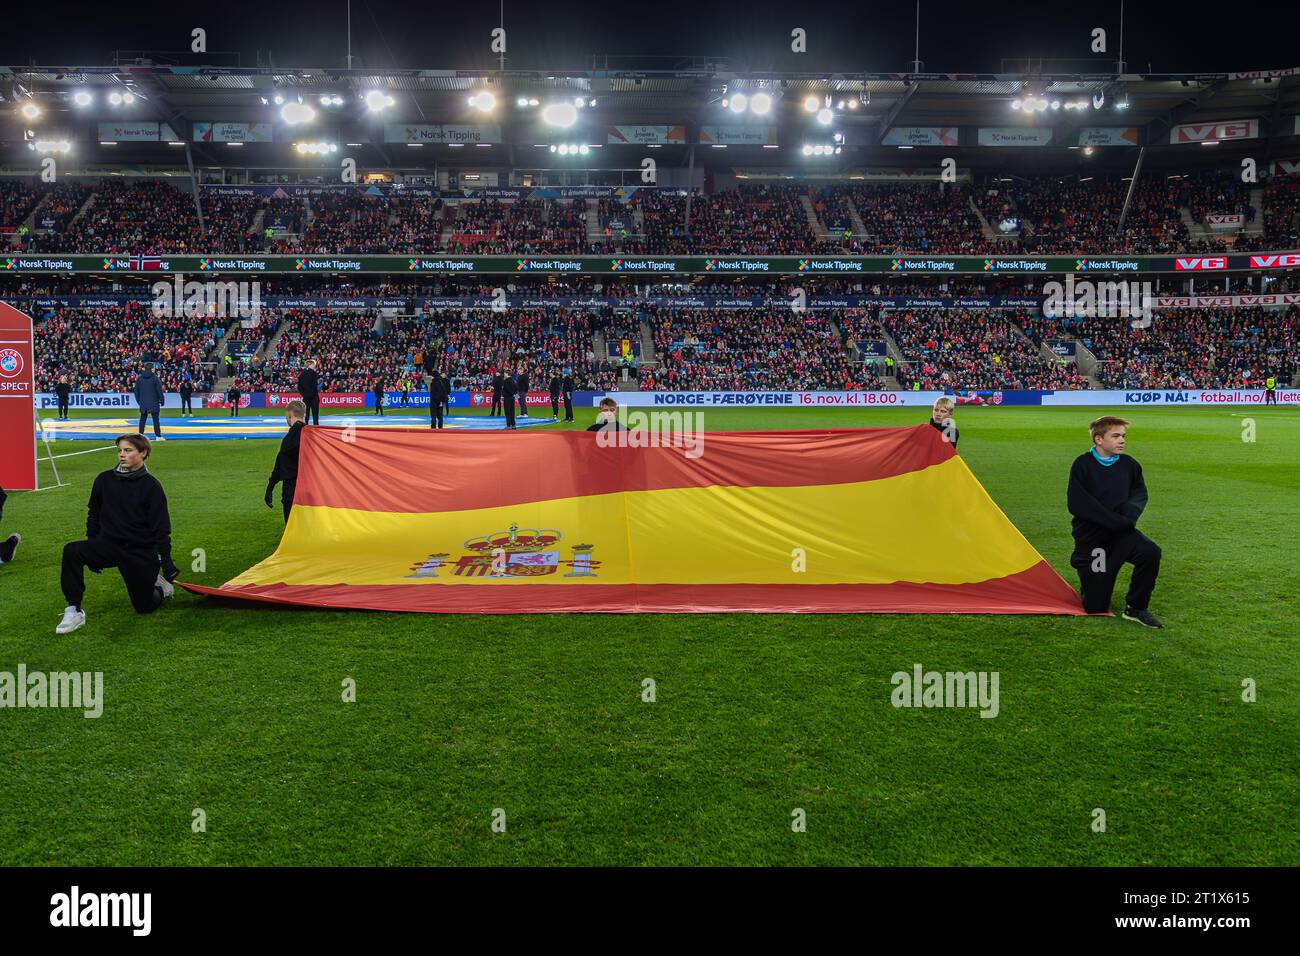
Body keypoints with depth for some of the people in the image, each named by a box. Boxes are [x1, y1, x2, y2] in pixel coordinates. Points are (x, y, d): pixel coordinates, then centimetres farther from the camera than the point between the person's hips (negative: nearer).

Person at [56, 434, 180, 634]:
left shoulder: (151, 486, -8)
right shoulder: (104, 480, 1)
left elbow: (161, 527, -7)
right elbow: (93, 515, 11)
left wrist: (166, 561, -11)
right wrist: (92, 553, 10)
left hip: (141, 552, -3)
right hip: (108, 544, 3)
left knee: (144, 606, 2)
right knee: (71, 551, -27)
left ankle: (161, 587, 38)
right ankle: (73, 611, -19)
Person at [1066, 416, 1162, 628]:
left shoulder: (1129, 465, 0)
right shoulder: (1082, 465, -12)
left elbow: (1140, 492, 9)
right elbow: (1077, 504, -16)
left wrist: (1130, 513, -13)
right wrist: (1116, 521, -17)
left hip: (1121, 533, 3)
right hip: (1091, 539, -3)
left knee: (1150, 551, -31)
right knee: (1096, 608, -4)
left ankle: (1135, 608, -11)